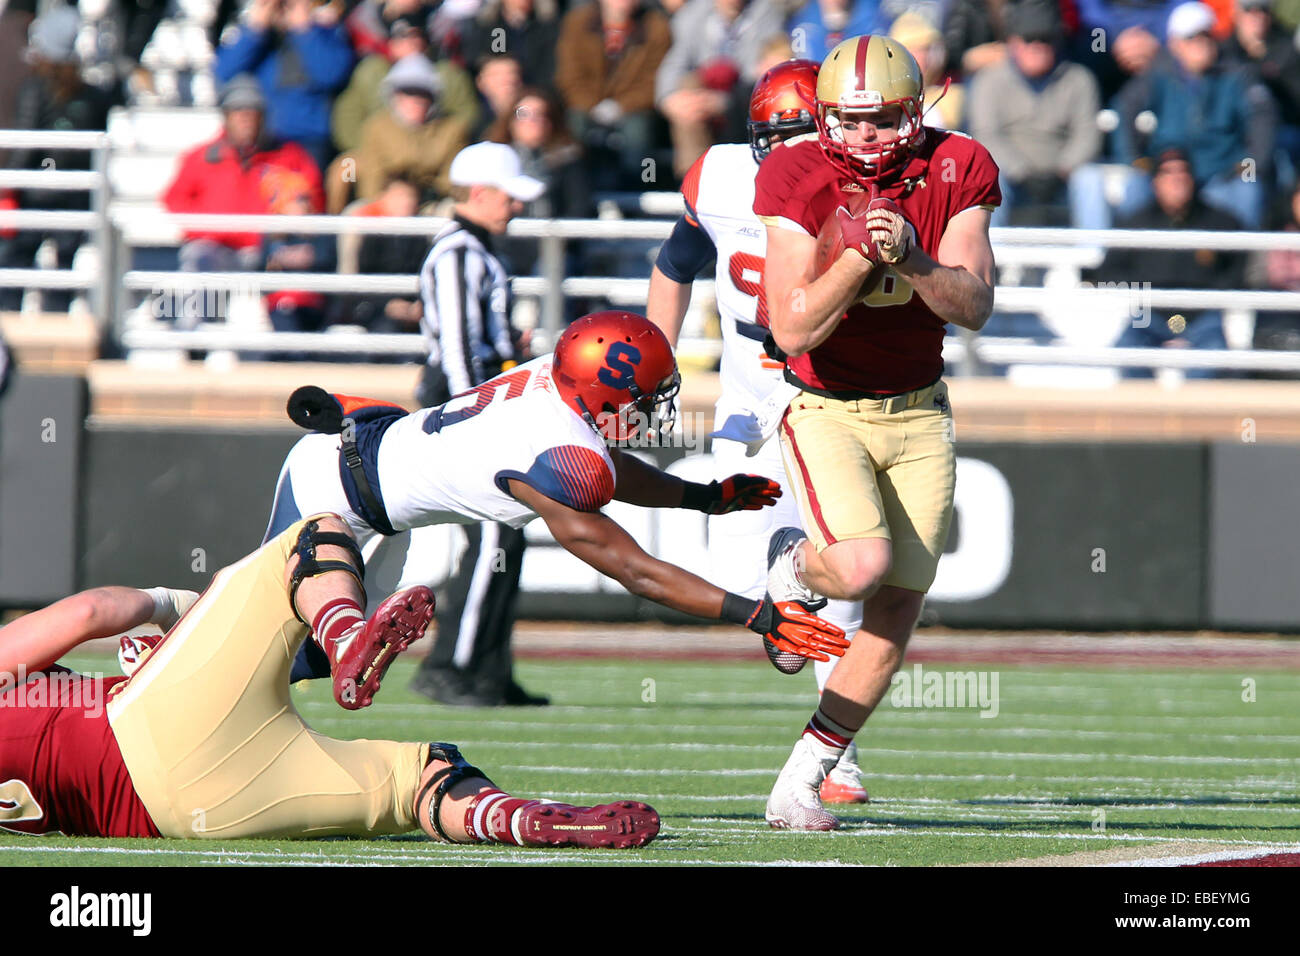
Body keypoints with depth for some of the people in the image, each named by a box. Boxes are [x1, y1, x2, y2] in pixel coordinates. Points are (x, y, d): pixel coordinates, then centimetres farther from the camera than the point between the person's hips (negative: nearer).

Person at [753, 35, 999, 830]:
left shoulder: (955, 174, -8)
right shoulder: (800, 182, -16)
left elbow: (974, 308, -13)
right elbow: (792, 331, -20)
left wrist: (911, 257, -30)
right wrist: (860, 256, -32)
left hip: (918, 413, 4)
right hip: (825, 408, -4)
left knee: (898, 607, 3)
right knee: (864, 564, -27)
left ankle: (801, 784, 13)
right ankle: (796, 563, 12)